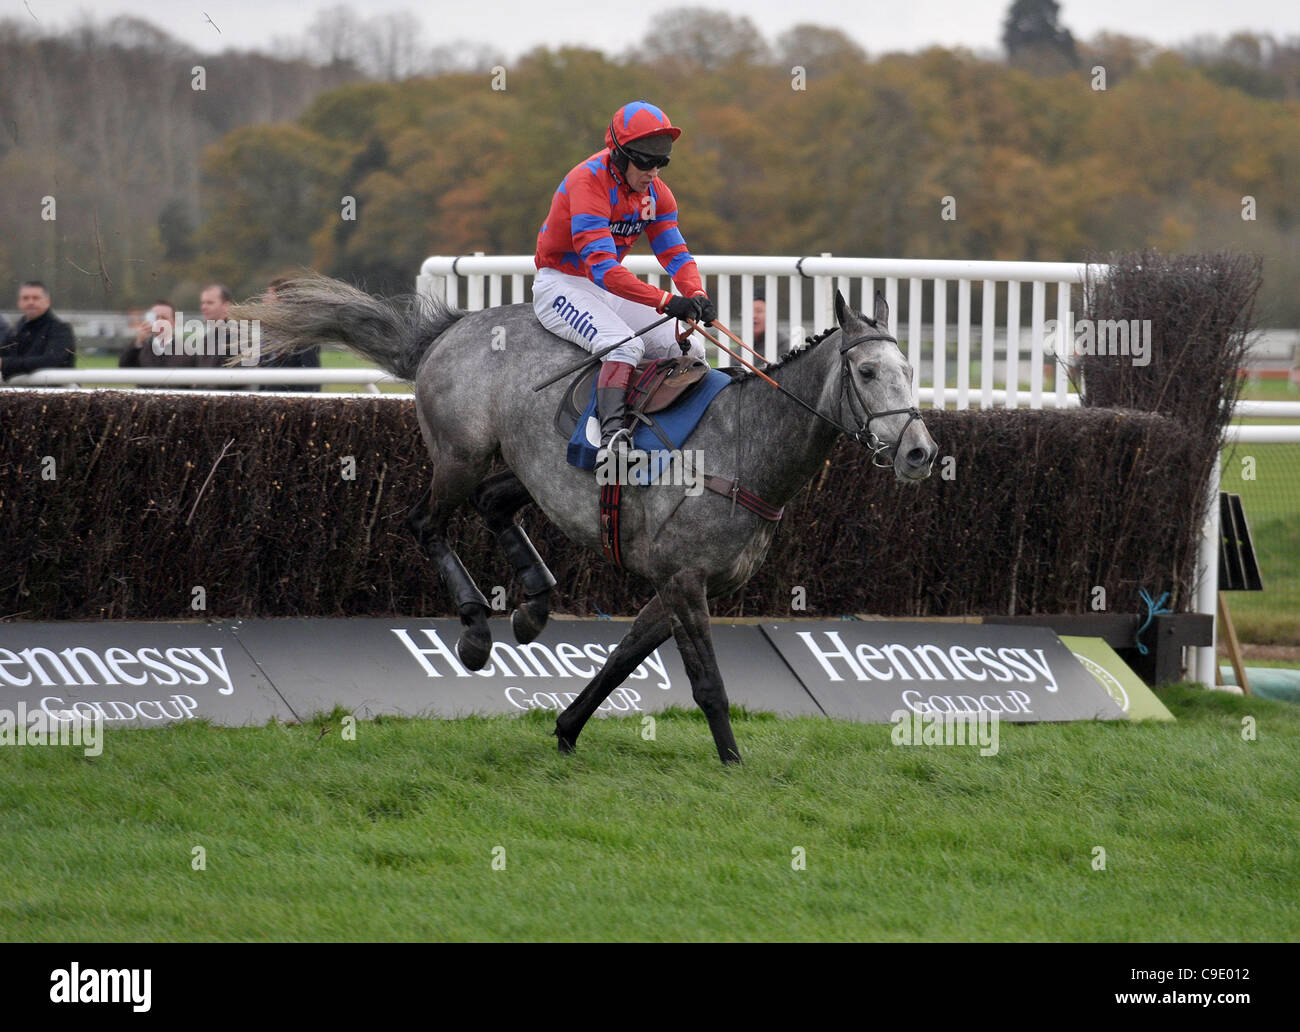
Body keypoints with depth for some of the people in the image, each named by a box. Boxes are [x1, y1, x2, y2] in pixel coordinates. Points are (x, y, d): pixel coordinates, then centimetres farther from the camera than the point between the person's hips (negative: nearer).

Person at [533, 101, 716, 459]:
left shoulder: (655, 192, 1)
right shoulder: (588, 182, -25)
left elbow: (674, 253, -1)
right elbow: (601, 267, -34)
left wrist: (697, 296, -24)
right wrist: (666, 301, -42)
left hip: (611, 291, 8)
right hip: (561, 286, -8)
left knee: (691, 351, -3)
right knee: (626, 345, -35)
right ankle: (611, 432, -47)